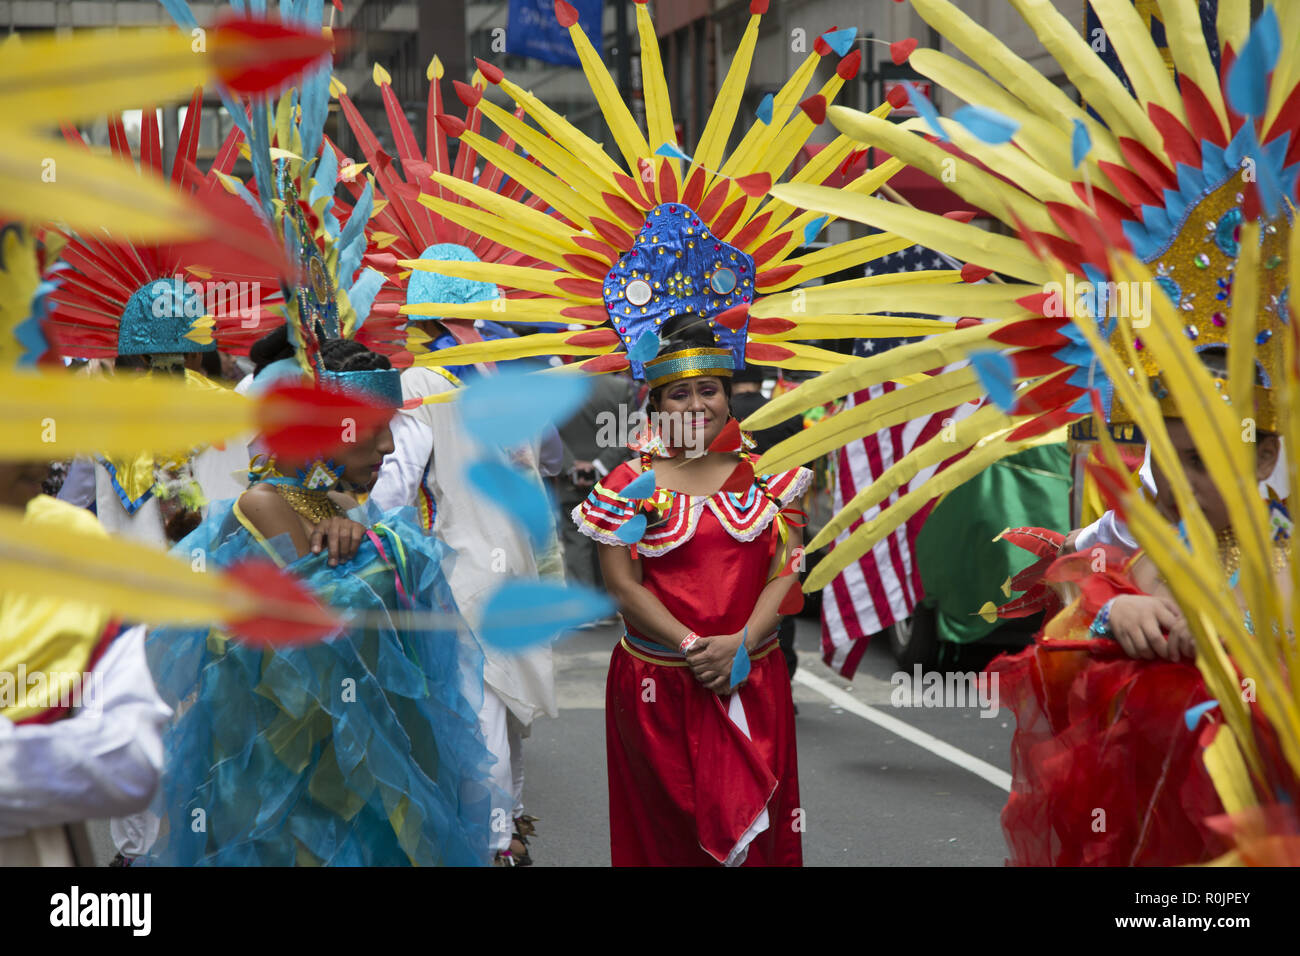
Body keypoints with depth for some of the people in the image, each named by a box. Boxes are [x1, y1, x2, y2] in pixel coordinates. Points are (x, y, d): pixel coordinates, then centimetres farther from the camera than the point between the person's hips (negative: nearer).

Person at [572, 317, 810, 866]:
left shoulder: (765, 475, 6)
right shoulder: (629, 485, 0)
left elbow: (789, 569, 0)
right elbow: (623, 586, -5)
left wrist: (740, 644, -14)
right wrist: (692, 647, -15)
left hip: (753, 684, 2)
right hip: (659, 687, -2)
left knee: (753, 823, 5)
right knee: (675, 827, 2)